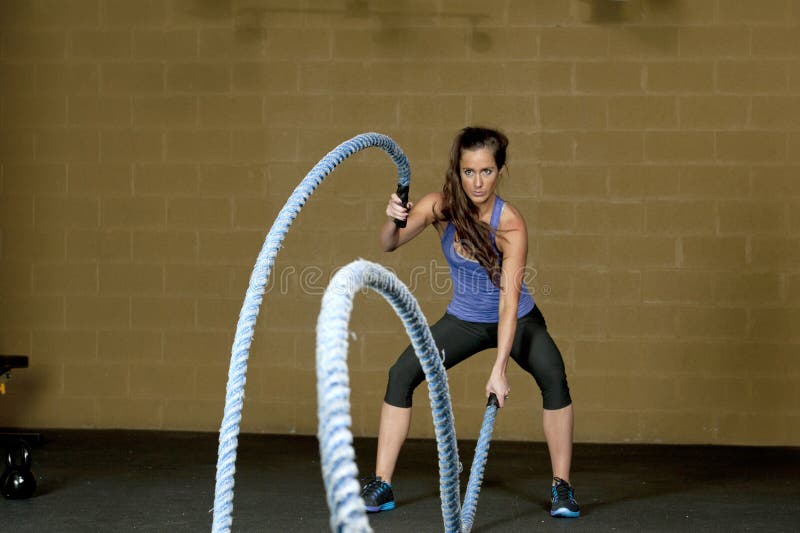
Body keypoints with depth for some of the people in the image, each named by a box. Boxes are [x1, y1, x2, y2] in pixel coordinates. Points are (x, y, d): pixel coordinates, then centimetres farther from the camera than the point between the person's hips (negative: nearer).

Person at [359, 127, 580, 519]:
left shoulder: (510, 224, -28)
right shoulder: (440, 207, -18)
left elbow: (509, 298, -33)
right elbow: (389, 245, -25)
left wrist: (499, 369, -40)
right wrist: (394, 220, -48)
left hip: (517, 321, -3)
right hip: (464, 320, 3)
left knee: (553, 378, -28)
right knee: (401, 375, -12)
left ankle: (561, 487, -13)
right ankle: (381, 485, -3)